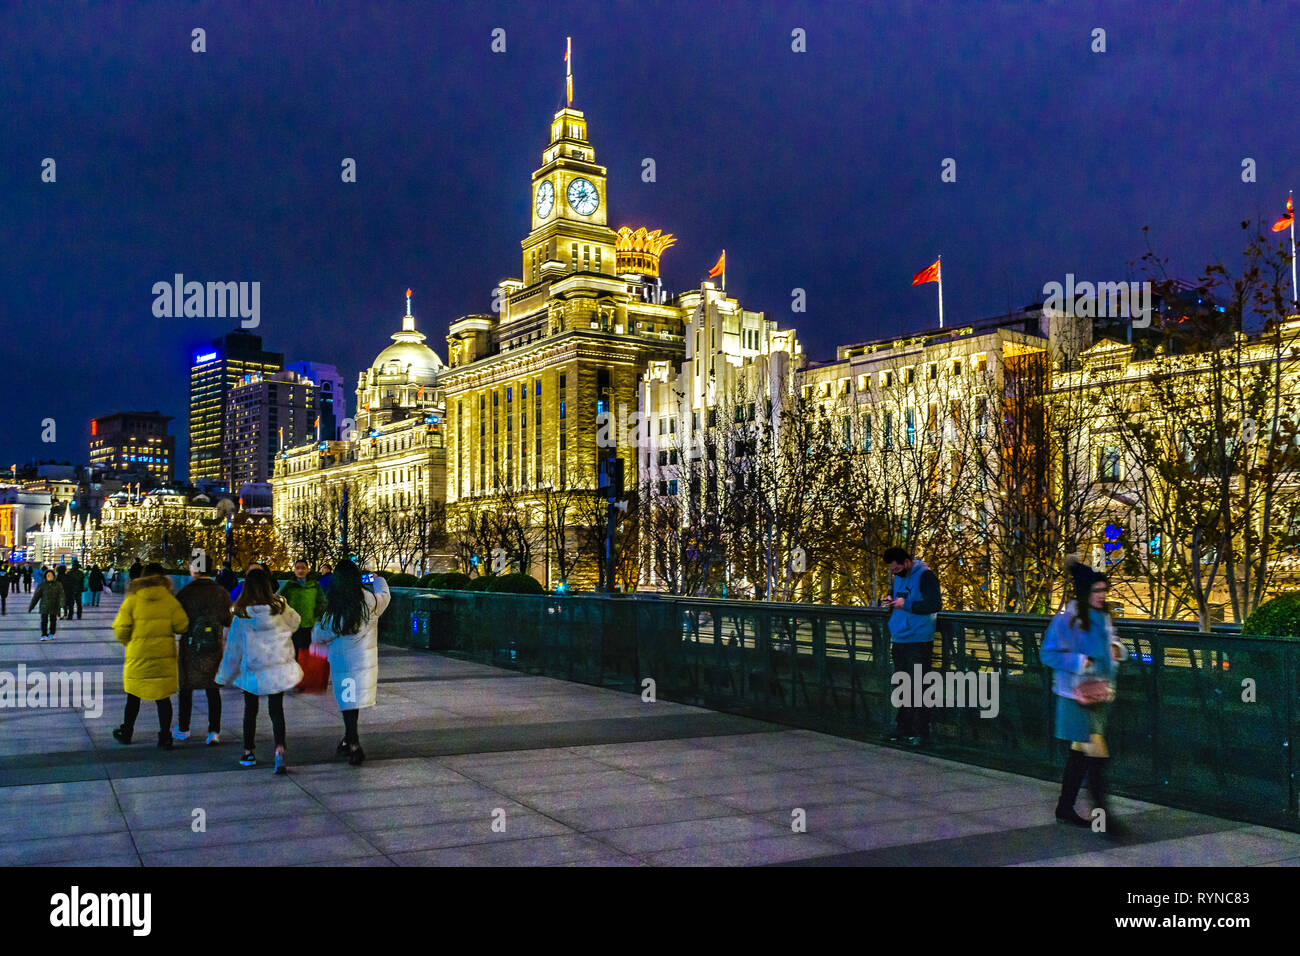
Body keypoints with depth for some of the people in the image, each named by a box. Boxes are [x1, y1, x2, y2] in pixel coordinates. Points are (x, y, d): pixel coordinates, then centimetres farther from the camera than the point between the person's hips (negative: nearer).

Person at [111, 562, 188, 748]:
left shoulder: (132, 600, -5)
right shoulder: (170, 600, -3)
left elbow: (120, 629, -7)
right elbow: (182, 626, -7)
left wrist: (129, 642, 12)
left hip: (138, 656, -1)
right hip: (164, 656, 1)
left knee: (133, 695, 15)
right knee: (163, 697, 6)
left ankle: (126, 733, 27)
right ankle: (165, 736, 4)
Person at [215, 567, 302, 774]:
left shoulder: (241, 614, -11)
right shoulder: (280, 607, -11)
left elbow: (233, 646, -3)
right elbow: (294, 622, 10)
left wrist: (225, 675, 7)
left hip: (251, 670, 0)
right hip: (278, 667, 0)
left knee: (250, 710, 17)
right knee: (276, 710, 5)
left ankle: (248, 753, 24)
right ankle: (279, 749, -15)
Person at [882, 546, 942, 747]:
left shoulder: (925, 576, -11)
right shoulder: (898, 577, 14)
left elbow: (936, 604, -19)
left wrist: (906, 604, -21)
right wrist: (891, 602, 7)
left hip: (919, 642, -8)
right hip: (899, 640, 8)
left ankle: (921, 733, -1)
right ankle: (904, 729, 20)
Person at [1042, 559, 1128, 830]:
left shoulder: (1102, 618, 11)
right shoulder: (1067, 619, -12)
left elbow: (1111, 646, 25)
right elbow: (1048, 654, -12)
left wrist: (1117, 650, 2)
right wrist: (1081, 662, -21)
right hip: (1077, 694, -8)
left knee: (1080, 752, 13)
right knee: (1097, 752, -11)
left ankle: (1065, 808, 23)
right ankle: (1102, 814, -6)